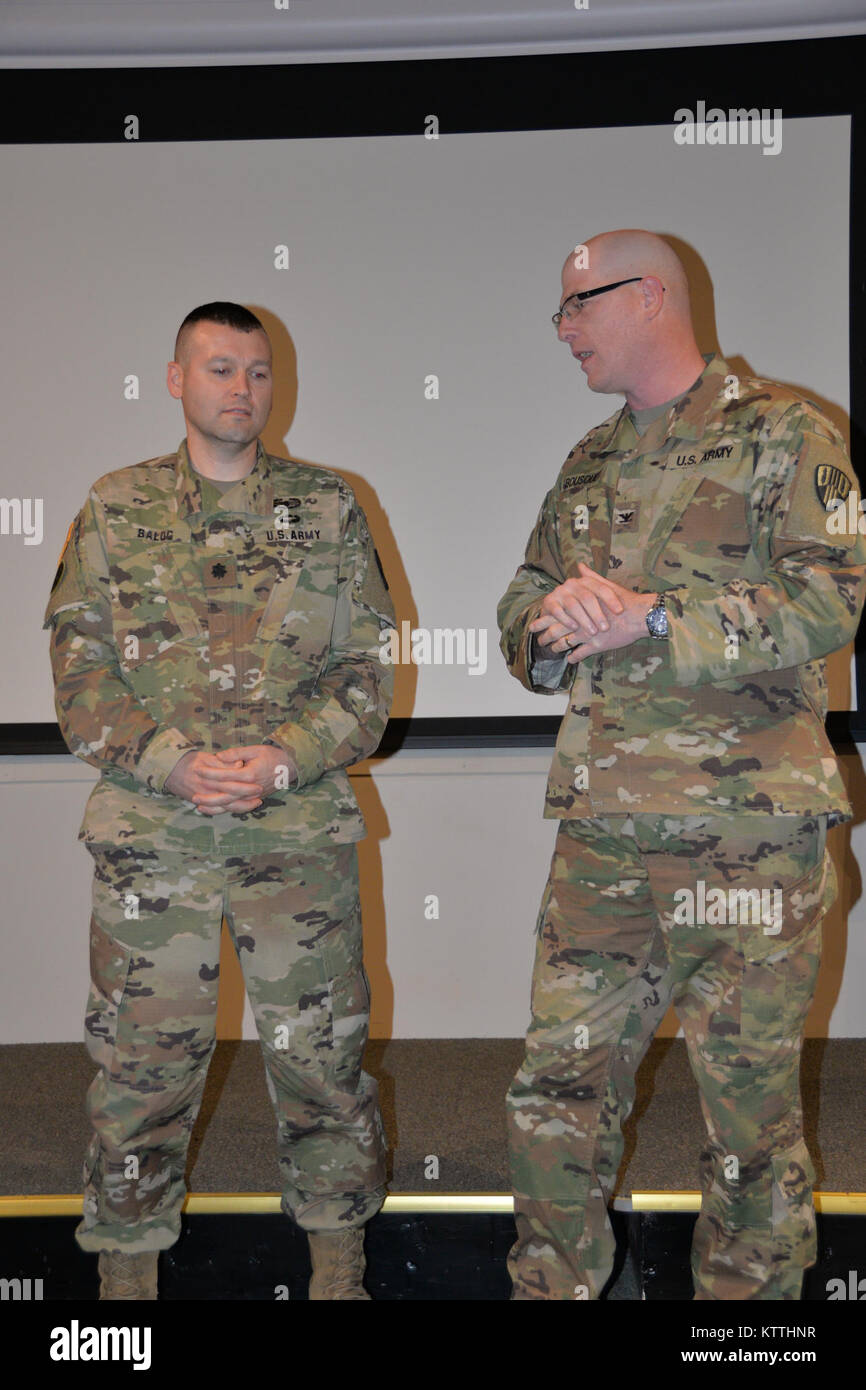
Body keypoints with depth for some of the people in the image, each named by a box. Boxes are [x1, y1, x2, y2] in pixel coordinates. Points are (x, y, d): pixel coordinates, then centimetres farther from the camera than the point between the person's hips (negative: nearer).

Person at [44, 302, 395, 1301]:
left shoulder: (327, 507, 8)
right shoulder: (115, 509, 8)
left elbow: (368, 668, 4)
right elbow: (80, 675, 3)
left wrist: (286, 758, -11)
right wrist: (176, 764, -11)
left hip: (302, 827, 0)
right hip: (150, 831, 0)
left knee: (320, 1050, 7)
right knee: (142, 1058, 7)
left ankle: (339, 1268, 26)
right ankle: (127, 1268, 26)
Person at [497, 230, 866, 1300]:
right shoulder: (588, 465, 20)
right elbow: (522, 616, 19)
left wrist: (652, 619, -18)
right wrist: (556, 625, -5)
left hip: (746, 830, -5)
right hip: (602, 829, 6)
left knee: (750, 1101, 6)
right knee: (557, 1088, 9)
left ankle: (749, 1294, 24)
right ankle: (553, 1285, 26)